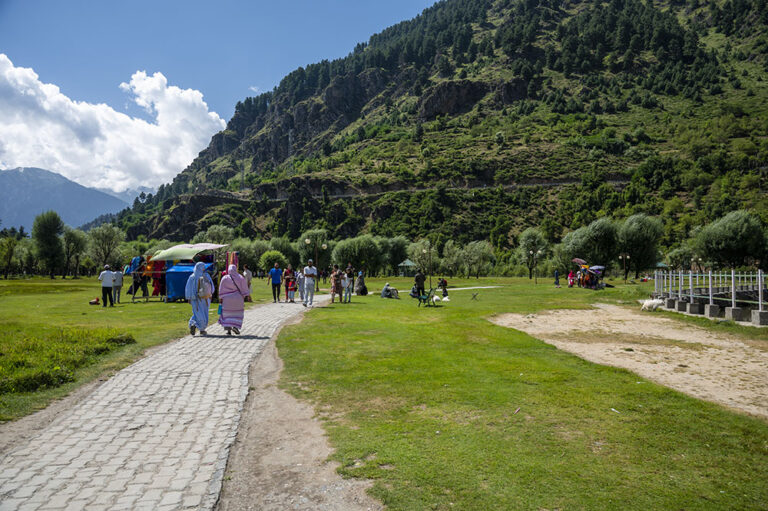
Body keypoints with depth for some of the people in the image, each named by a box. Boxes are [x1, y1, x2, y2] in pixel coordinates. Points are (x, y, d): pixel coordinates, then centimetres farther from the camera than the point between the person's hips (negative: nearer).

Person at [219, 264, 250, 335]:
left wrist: (221, 299, 4)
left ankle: (228, 329, 0)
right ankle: (235, 326, -4)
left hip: (227, 300, 0)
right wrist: (245, 297, 3)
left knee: (228, 314, 8)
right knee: (237, 313, 13)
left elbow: (221, 290, -1)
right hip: (238, 299, 0)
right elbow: (244, 289, -2)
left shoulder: (224, 278, -2)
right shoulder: (241, 278, -2)